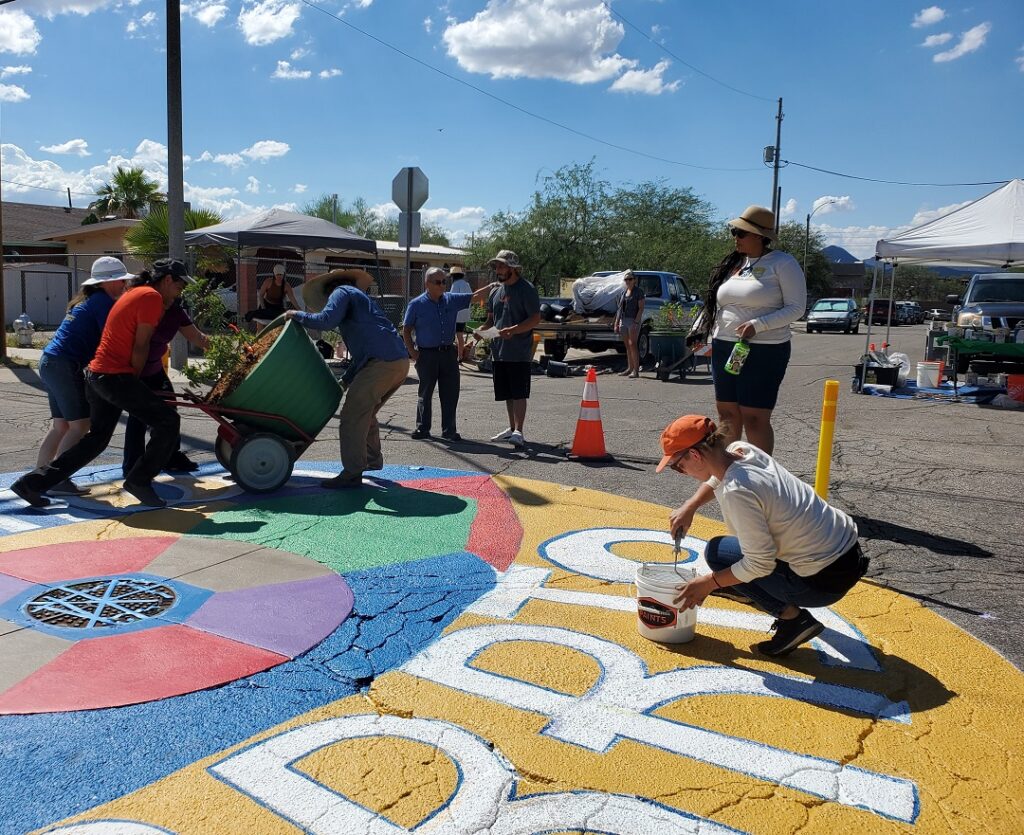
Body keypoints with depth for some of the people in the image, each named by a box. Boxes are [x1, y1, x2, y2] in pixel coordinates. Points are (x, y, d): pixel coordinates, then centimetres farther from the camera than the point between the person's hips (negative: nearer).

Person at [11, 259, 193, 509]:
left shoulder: (135, 293, 20)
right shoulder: (152, 297, -10)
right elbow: (140, 347, -12)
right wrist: (134, 380, -2)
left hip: (96, 374, 10)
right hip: (115, 376, -10)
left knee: (97, 438, 17)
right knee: (167, 420, -6)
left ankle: (33, 482, 18)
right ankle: (140, 480, -6)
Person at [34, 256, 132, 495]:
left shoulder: (88, 300, 20)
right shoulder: (102, 301, -9)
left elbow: (98, 337, 19)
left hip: (49, 362, 10)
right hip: (65, 366, -10)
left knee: (61, 425, 14)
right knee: (80, 425, -6)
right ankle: (57, 480, -5)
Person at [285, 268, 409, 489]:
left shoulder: (341, 292, 8)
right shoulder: (360, 298, 35)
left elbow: (326, 320, -13)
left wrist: (298, 315, 3)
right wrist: (345, 381, 32)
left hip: (382, 363, -9)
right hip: (401, 363, 9)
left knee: (352, 415, -4)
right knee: (365, 412, 24)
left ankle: (352, 474, -2)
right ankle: (372, 459, 36)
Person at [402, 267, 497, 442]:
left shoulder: (452, 300, 7)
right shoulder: (416, 304, -2)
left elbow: (475, 297, 3)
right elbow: (406, 330, 2)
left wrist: (492, 286, -12)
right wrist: (412, 352, -6)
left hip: (449, 353, 3)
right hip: (426, 354, -3)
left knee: (450, 393, 4)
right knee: (425, 393, 6)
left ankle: (449, 430, 13)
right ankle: (422, 429, 17)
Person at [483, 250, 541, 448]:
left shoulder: (526, 289, -8)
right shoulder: (497, 291, 15)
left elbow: (535, 319, -14)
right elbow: (491, 318, 22)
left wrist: (513, 330, -25)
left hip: (519, 352, -8)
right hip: (499, 350, 8)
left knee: (518, 393, -7)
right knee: (508, 393, 14)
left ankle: (518, 432, -7)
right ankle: (512, 428, 25)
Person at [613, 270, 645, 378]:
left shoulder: (638, 292, -3)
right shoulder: (623, 292, 17)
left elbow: (641, 308, -9)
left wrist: (636, 321, -19)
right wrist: (616, 323, 13)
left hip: (633, 320, -7)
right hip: (623, 320, 7)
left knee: (632, 344, -14)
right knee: (627, 346, 8)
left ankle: (636, 370, -15)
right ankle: (630, 368, 15)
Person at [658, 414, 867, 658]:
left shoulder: (736, 491, -25)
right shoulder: (742, 450, -1)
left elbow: (760, 564, -19)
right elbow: (718, 477, 24)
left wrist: (708, 583, -8)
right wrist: (689, 507, 12)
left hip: (825, 580, -9)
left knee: (717, 552, 4)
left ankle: (793, 618, -1)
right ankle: (745, 589, 34)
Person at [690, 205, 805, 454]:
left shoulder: (782, 263, -5)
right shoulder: (733, 263, 14)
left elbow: (796, 308, -10)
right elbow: (714, 303, 22)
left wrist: (757, 325, -20)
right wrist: (699, 330, 9)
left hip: (764, 351, -6)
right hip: (724, 348, 6)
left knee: (754, 418, -6)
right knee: (727, 414, 10)